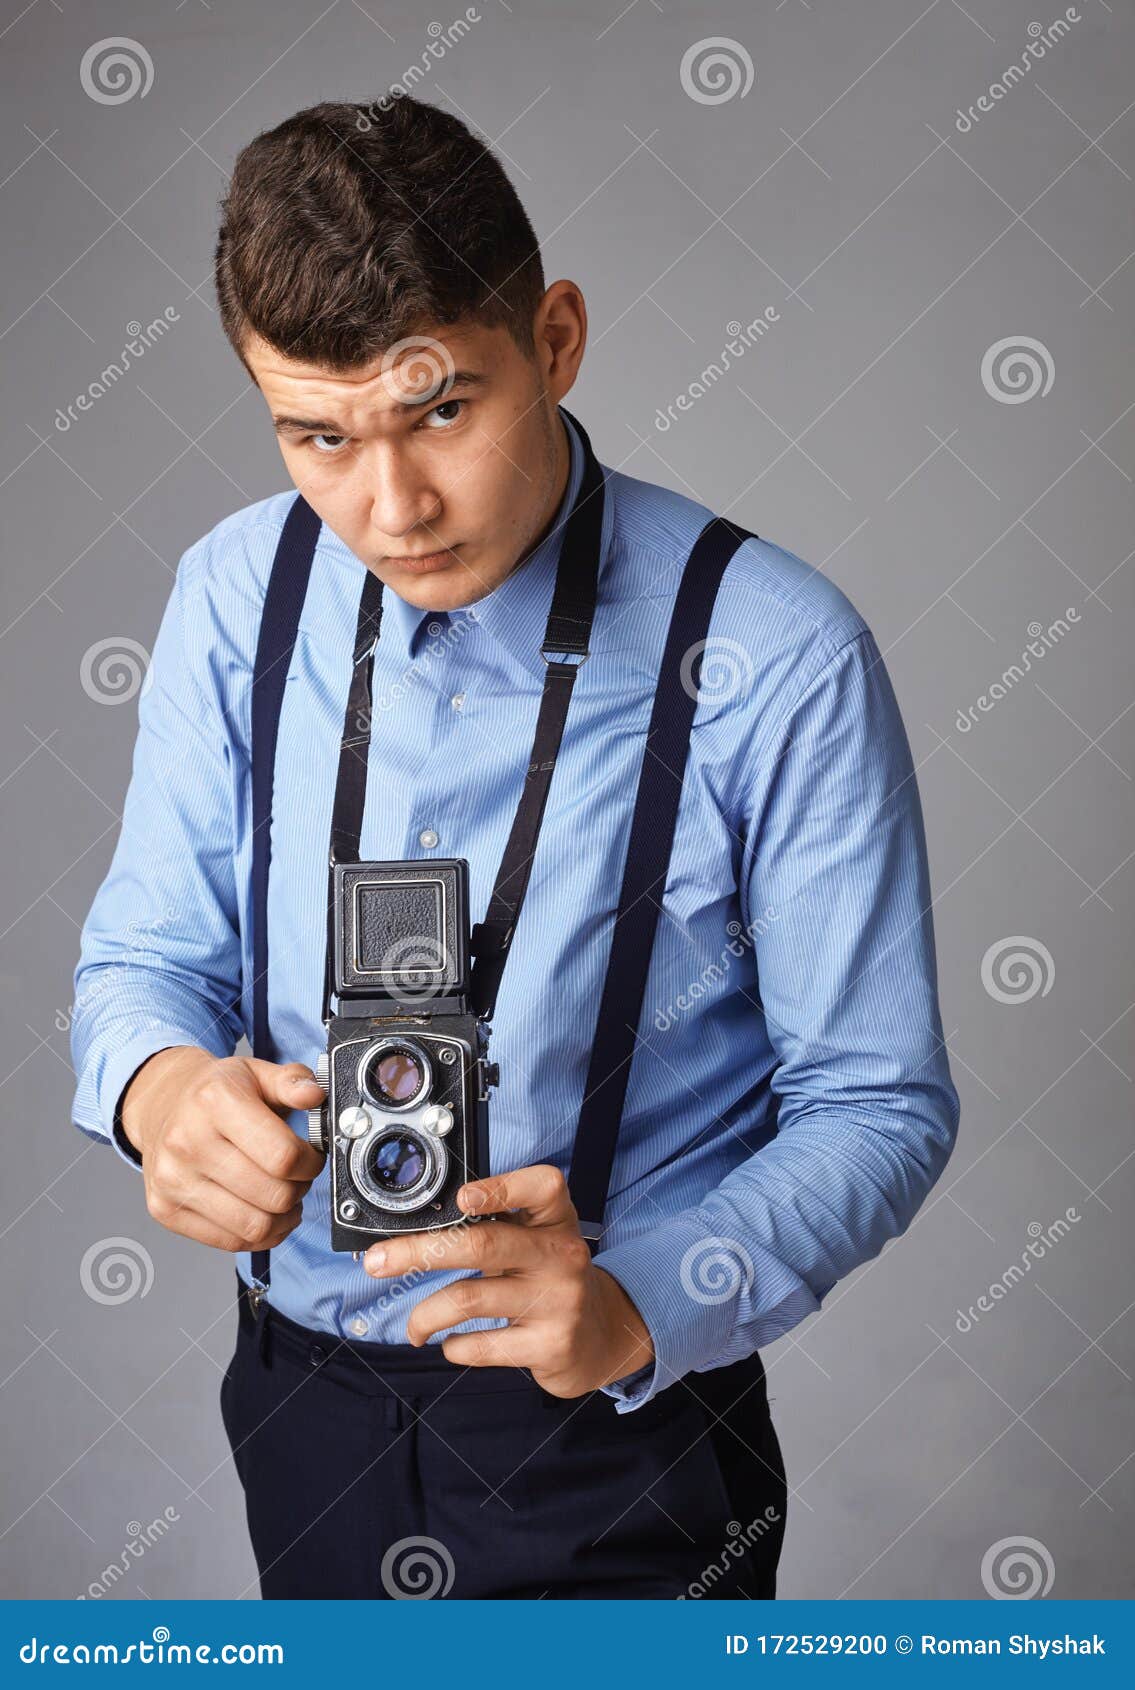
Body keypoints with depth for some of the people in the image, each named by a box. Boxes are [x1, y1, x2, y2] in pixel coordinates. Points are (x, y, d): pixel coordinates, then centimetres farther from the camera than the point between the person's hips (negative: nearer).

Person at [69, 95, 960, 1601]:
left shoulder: (776, 661, -20)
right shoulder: (236, 597, -6)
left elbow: (879, 1108, -14)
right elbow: (145, 954, 2)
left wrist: (637, 1304, -31)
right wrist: (158, 1084, -22)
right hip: (301, 1405, 5)